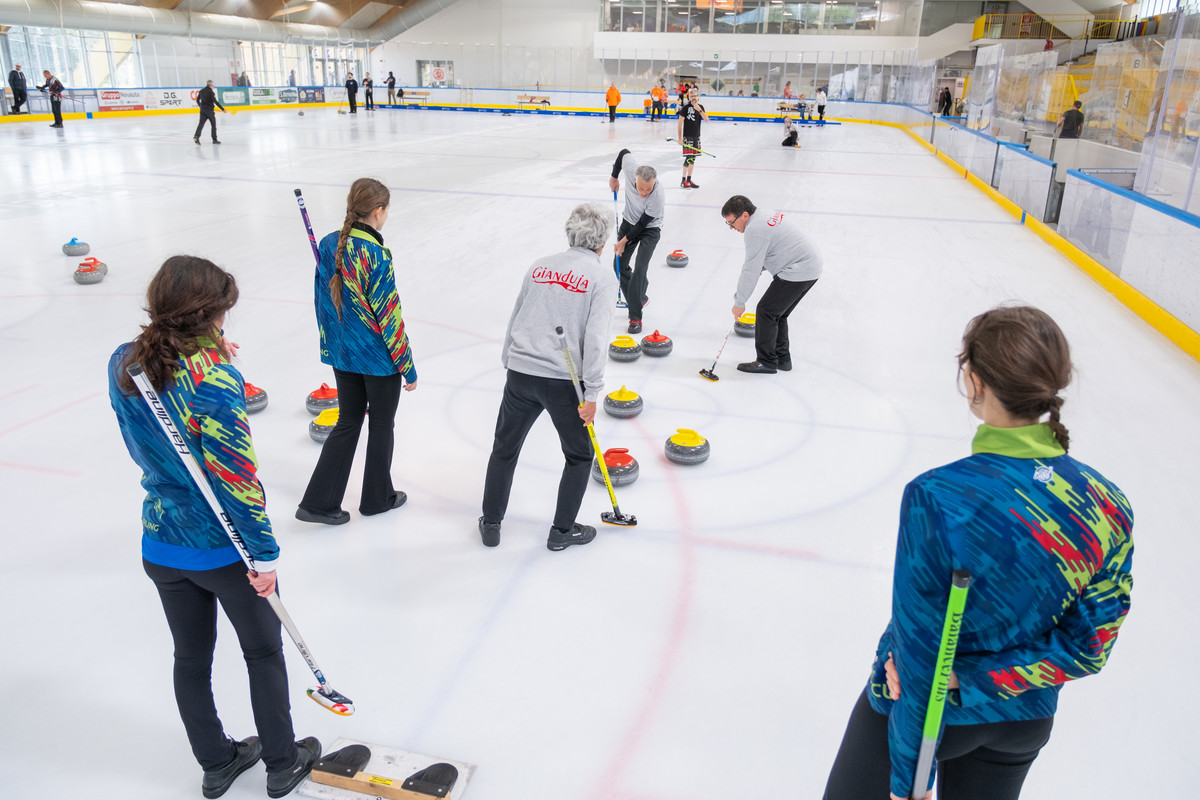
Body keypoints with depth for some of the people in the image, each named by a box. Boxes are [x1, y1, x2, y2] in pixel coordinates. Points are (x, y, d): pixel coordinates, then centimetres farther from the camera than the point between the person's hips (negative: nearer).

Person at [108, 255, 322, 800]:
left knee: (190, 658, 21)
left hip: (161, 546, 6)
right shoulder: (214, 377, -26)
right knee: (263, 652, 16)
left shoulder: (122, 363, -5)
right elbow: (237, 476, -24)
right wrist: (264, 552, -14)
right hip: (225, 550, -6)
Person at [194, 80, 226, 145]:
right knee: (213, 124, 7)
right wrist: (222, 109, -18)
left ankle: (196, 136, -21)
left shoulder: (201, 91, 11)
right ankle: (214, 139, 10)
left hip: (202, 110, 5)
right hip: (209, 110, -5)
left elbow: (197, 100, 21)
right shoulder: (211, 92, -10)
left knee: (201, 123, -2)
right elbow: (215, 101, -18)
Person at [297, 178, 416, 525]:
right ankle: (378, 498, 31)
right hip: (379, 359, -6)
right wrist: (408, 367, -11)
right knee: (382, 426, 14)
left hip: (341, 354, 7)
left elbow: (322, 299, 8)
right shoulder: (376, 255, -22)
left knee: (348, 422, 19)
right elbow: (388, 317, -20)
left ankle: (319, 501, 18)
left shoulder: (328, 245, -1)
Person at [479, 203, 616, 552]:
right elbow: (596, 337, -15)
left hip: (520, 374, 5)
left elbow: (515, 320, 13)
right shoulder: (602, 276, -6)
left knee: (505, 448, 21)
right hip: (563, 381, -4)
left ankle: (491, 524, 31)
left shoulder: (539, 266, 10)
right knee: (580, 455, 18)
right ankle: (562, 530, 25)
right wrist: (592, 393, -13)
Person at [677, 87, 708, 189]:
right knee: (688, 158, -11)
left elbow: (706, 119, -5)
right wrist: (680, 138, -14)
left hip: (696, 136, 7)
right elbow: (680, 123, -10)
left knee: (693, 158, 10)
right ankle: (683, 181, -5)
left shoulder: (700, 107, 9)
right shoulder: (686, 107, -9)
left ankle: (689, 179, 19)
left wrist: (699, 110, -20)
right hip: (687, 136, -6)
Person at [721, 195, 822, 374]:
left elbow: (751, 270, -18)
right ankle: (782, 359, 24)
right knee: (777, 313, 17)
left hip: (798, 271, -10)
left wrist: (739, 302, -10)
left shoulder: (755, 229, -18)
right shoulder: (767, 216, 14)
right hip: (811, 267, 10)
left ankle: (766, 362, 2)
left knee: (766, 311, -4)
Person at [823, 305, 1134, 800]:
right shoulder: (1109, 504, -16)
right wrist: (966, 677, -14)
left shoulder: (934, 497, -32)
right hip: (1027, 720, 5)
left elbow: (917, 654, -24)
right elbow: (1087, 648, -11)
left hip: (924, 707, -4)